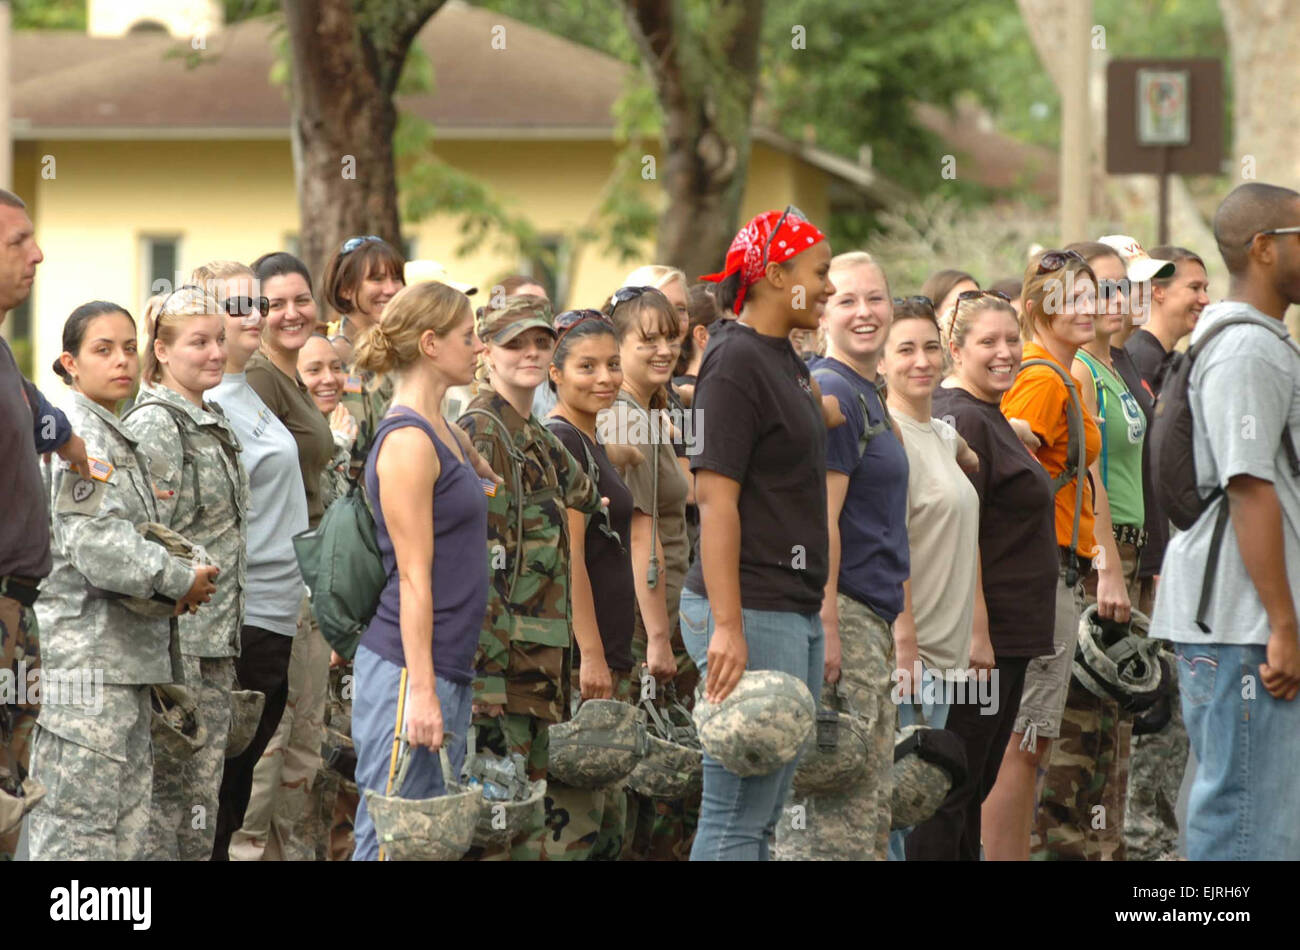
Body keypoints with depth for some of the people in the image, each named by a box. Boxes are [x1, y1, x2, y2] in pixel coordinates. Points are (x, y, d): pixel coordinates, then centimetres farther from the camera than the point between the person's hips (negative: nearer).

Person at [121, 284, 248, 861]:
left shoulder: (213, 423, 16)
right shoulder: (154, 427, -13)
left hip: (216, 646, 9)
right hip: (176, 642, -9)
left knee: (201, 807, 10)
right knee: (166, 804, -7)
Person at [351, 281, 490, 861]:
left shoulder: (445, 434, 16)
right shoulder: (407, 441, -13)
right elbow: (413, 578, -17)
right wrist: (422, 691, -19)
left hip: (449, 669, 10)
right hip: (406, 670, -10)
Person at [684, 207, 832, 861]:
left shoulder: (786, 360, 16)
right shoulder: (736, 361, -13)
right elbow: (715, 499, -19)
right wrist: (728, 627, -24)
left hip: (797, 611, 10)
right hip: (752, 611, -10)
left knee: (763, 814, 11)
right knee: (737, 817, -10)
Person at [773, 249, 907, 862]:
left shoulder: (868, 395, 18)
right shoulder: (831, 394, -12)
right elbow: (819, 521, -18)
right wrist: (826, 626, -23)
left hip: (871, 616, 10)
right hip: (842, 612, -10)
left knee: (871, 803, 11)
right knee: (840, 810, -11)